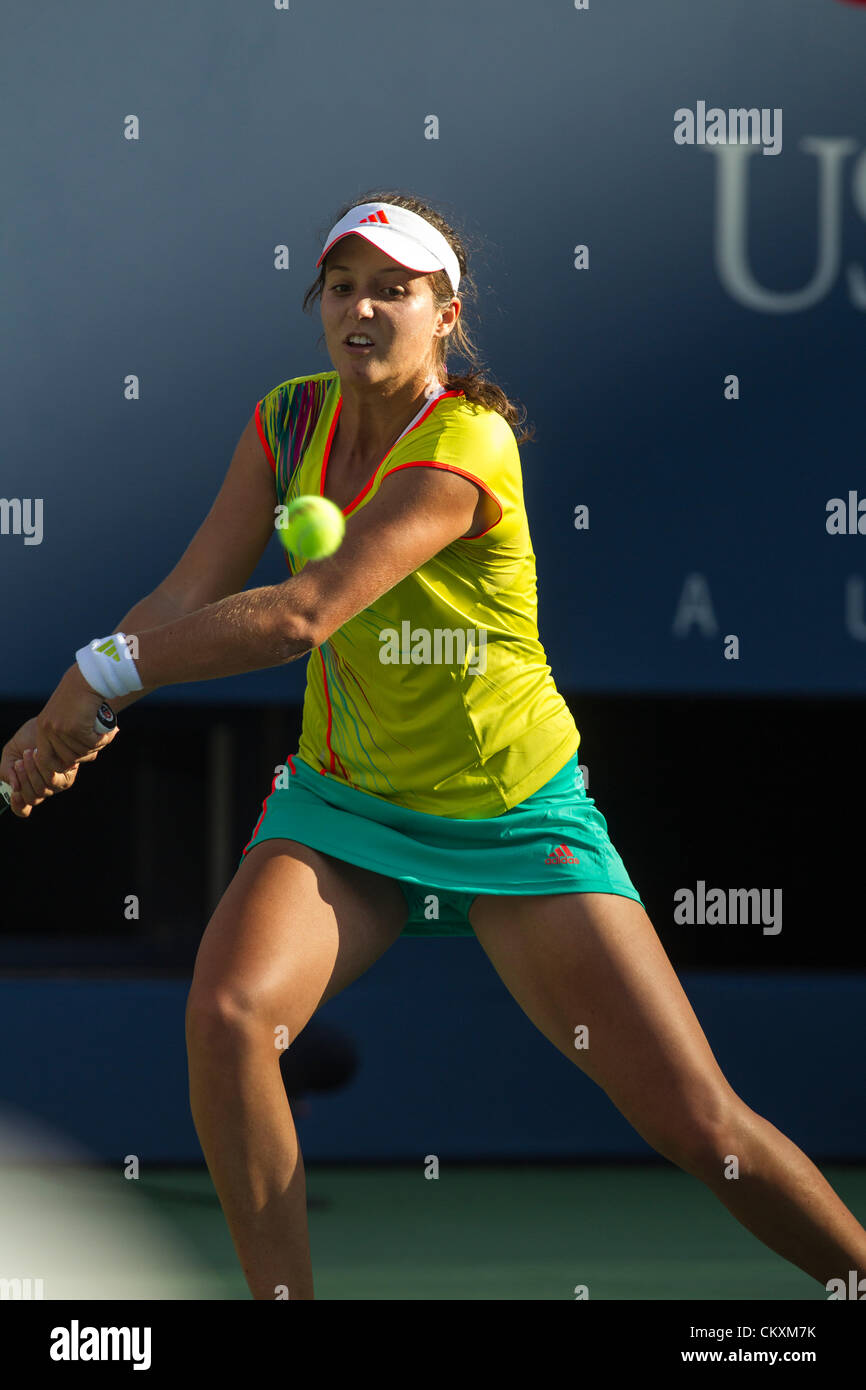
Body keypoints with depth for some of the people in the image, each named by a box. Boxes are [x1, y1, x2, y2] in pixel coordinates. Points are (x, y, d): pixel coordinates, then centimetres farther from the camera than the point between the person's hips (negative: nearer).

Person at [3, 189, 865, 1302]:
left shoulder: (467, 443, -22)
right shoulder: (289, 422, -2)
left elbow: (302, 616, -30)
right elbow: (186, 601, -7)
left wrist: (104, 668, -27)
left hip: (515, 820, -4)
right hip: (345, 803, 5)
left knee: (697, 1125, -8)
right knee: (225, 1012, -24)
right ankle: (282, 1303, -10)